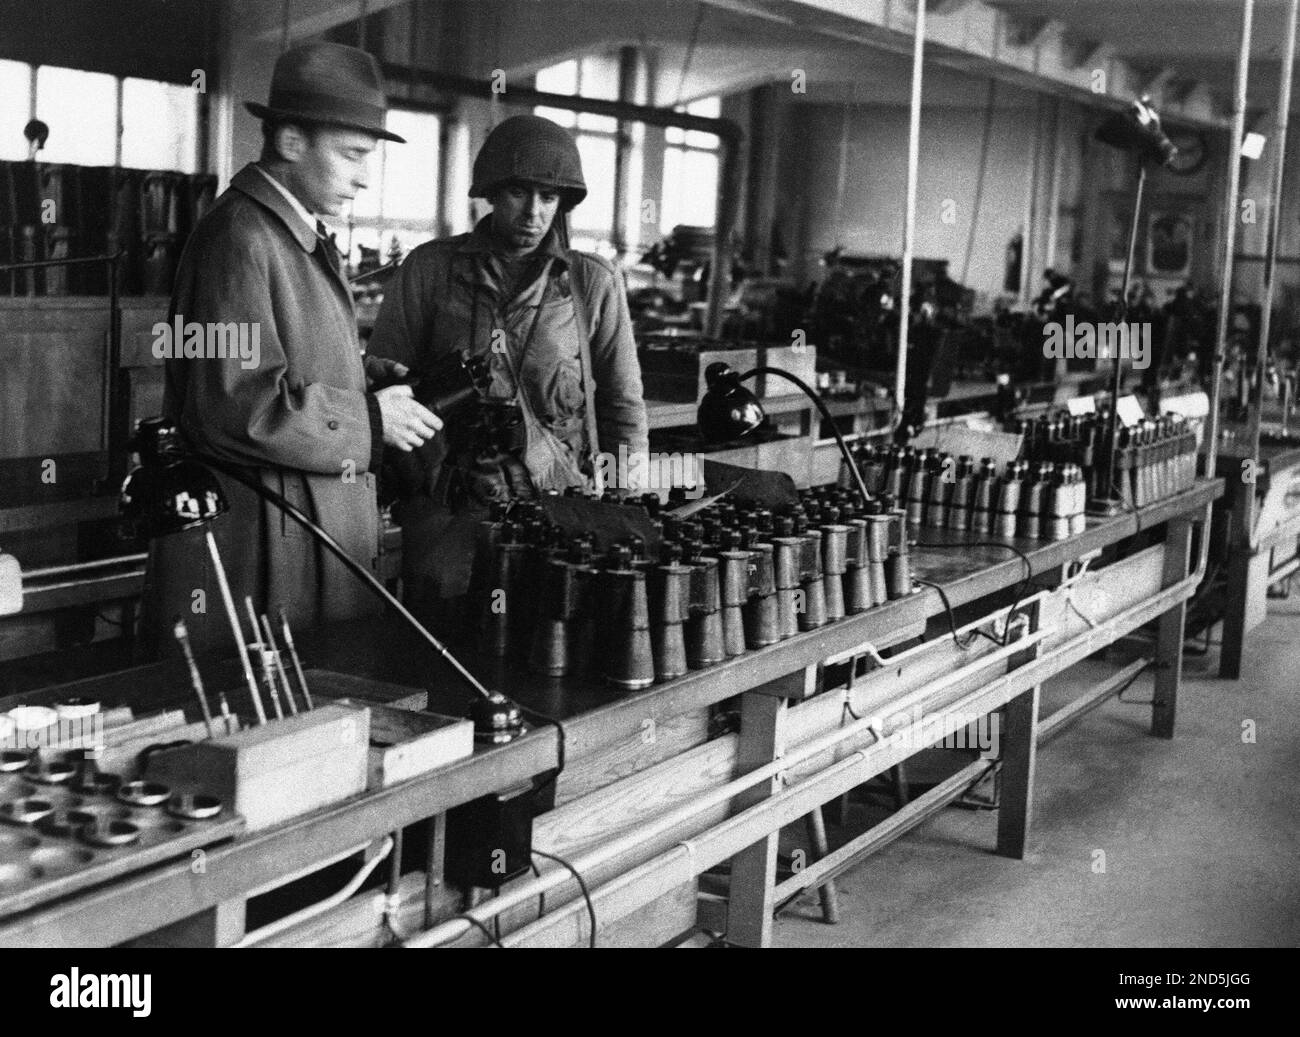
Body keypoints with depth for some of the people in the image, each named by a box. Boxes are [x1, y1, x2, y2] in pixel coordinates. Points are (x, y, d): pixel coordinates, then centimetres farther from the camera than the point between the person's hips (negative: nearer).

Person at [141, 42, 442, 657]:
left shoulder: (305, 236, 17)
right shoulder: (240, 236, -16)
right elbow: (234, 404, -23)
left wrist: (373, 381, 6)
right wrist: (369, 420, -16)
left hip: (320, 540, 10)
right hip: (254, 551, -10)